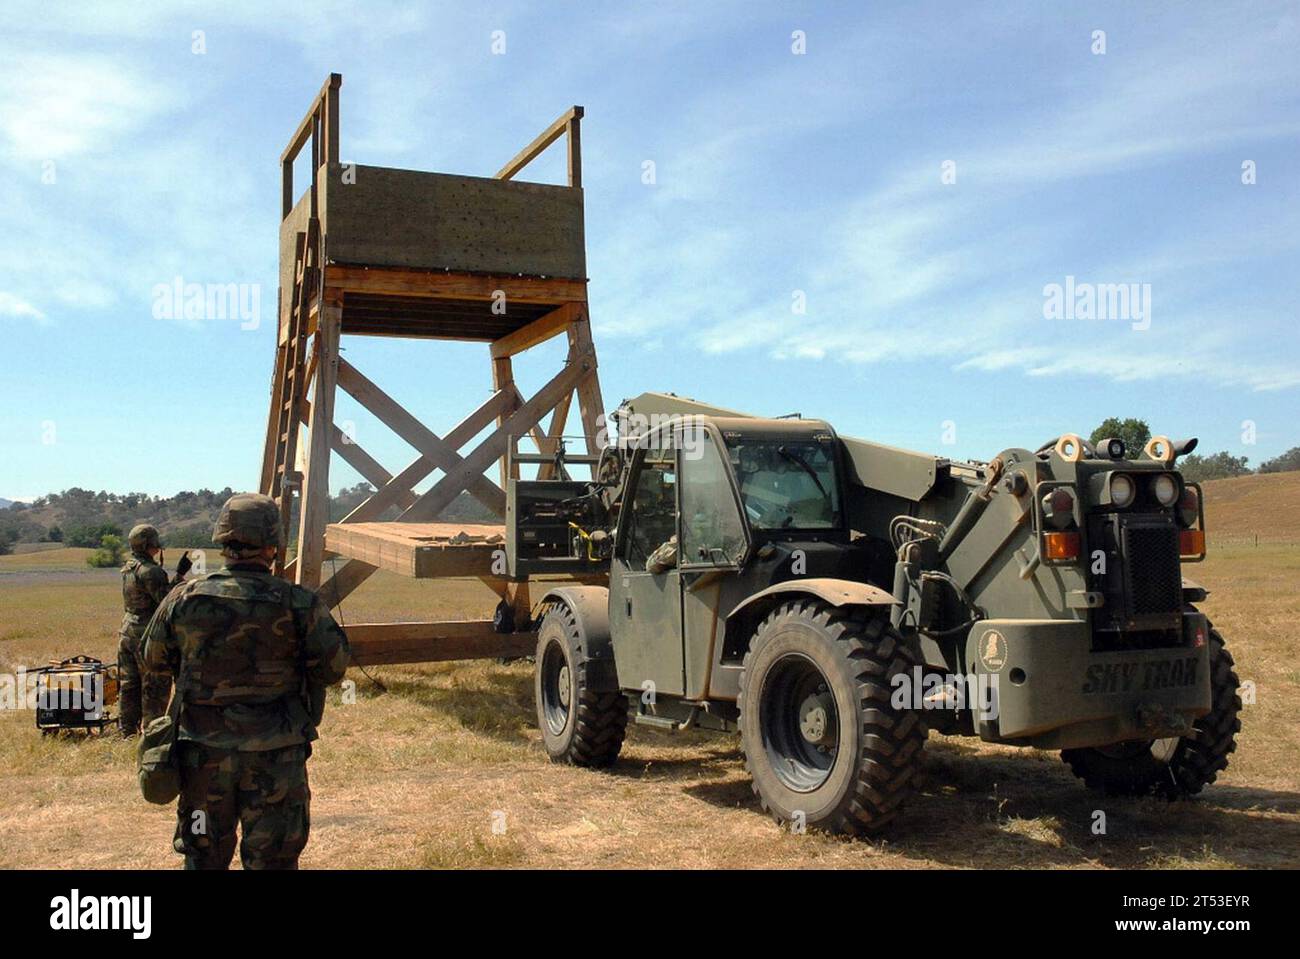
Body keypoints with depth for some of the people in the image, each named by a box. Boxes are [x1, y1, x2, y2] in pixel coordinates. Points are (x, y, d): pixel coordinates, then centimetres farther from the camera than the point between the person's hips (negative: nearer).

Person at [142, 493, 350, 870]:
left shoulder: (184, 599, -5)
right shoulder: (300, 605, -13)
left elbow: (154, 658, 10)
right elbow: (333, 668, -5)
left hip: (204, 753, 3)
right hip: (275, 755, -2)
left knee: (203, 856, 18)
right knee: (272, 859, 9)